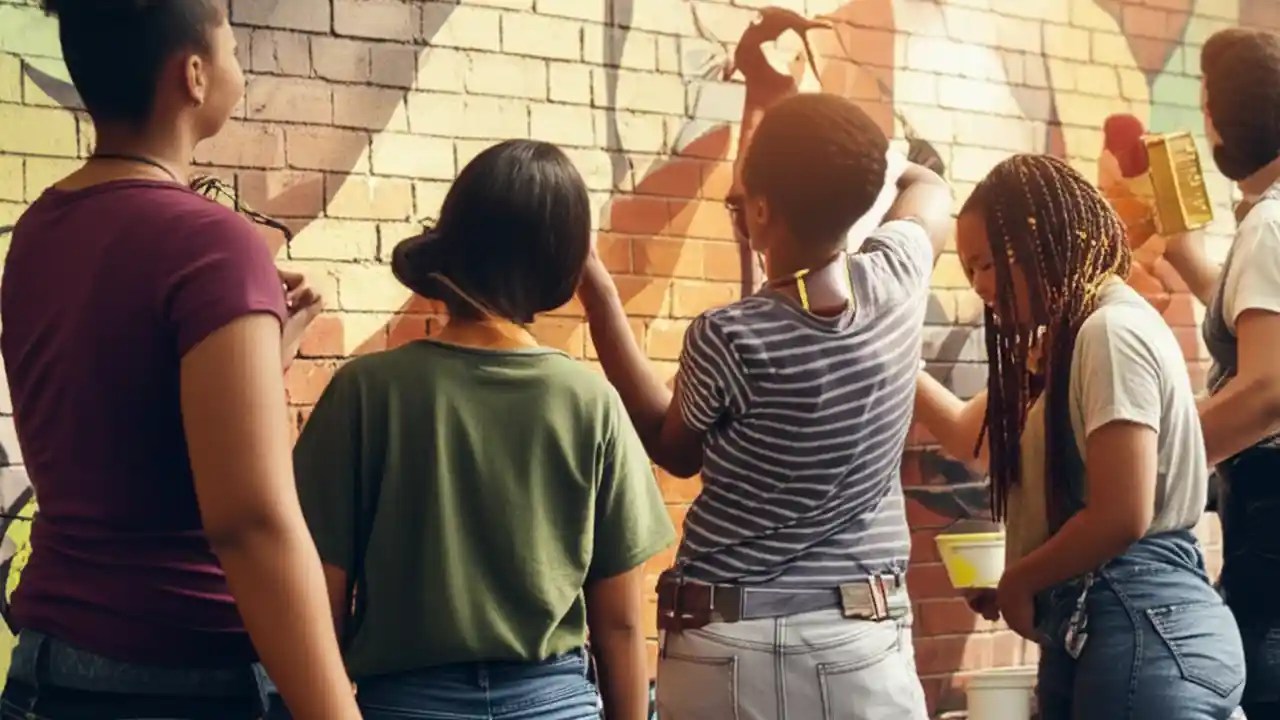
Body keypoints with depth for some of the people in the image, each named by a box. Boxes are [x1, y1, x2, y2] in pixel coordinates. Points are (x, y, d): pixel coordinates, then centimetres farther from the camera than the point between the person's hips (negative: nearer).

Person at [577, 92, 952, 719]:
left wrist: (598, 300, 7)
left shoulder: (728, 340, -16)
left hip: (728, 645, -3)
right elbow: (929, 191, 21)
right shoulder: (896, 282, -5)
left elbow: (674, 450, 7)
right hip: (864, 642, 3)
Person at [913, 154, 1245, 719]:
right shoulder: (1069, 338, 17)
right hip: (1086, 628, 10)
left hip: (1142, 630, -10)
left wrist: (1016, 581, -5)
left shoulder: (1112, 331, -14)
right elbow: (974, 435, 31)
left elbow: (1121, 517, -20)